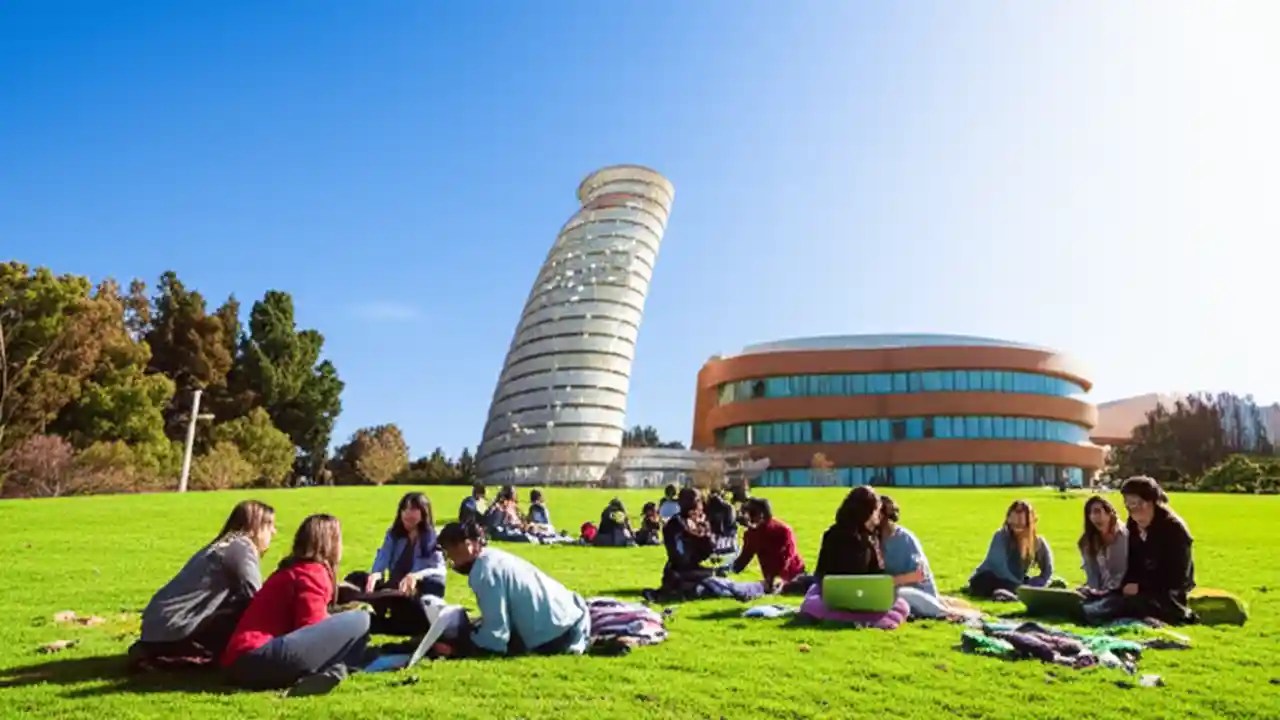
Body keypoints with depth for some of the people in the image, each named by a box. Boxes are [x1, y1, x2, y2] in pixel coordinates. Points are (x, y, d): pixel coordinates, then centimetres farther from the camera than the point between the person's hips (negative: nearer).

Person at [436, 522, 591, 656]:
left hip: (558, 634, -9)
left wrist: (458, 650, -13)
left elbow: (496, 633, -22)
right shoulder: (492, 558, 8)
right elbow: (498, 616, 12)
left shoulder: (485, 571, -20)